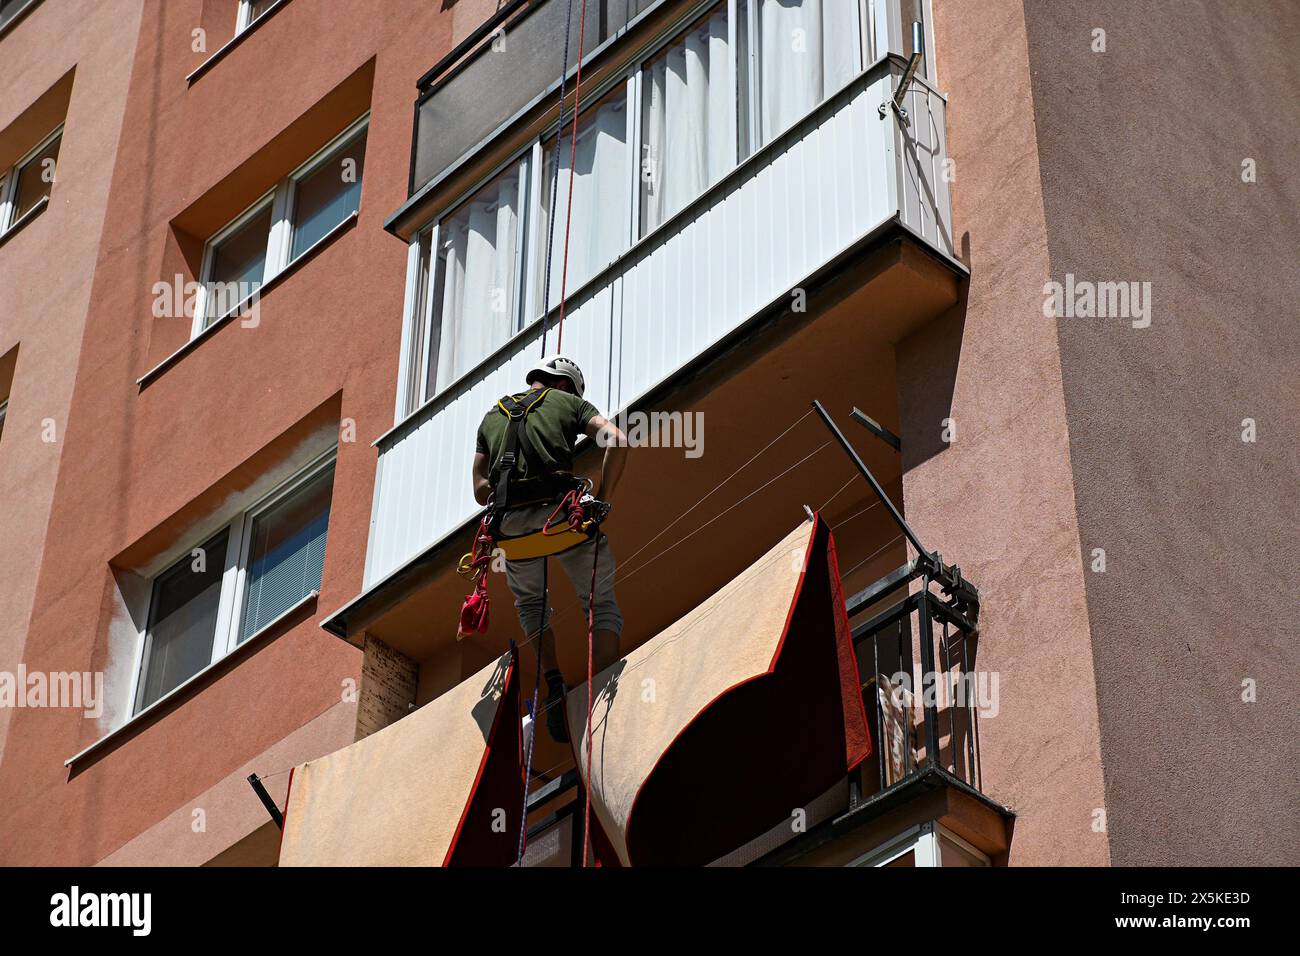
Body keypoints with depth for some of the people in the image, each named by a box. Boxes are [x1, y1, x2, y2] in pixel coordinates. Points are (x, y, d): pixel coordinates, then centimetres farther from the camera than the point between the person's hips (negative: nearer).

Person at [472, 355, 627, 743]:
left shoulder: (492, 417, 27)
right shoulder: (568, 402, 17)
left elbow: (480, 489, 21)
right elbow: (617, 441, -1)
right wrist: (602, 499, 4)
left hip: (512, 522, 3)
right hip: (563, 512, -3)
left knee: (530, 602, 28)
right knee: (602, 605, 11)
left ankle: (552, 683, 9)